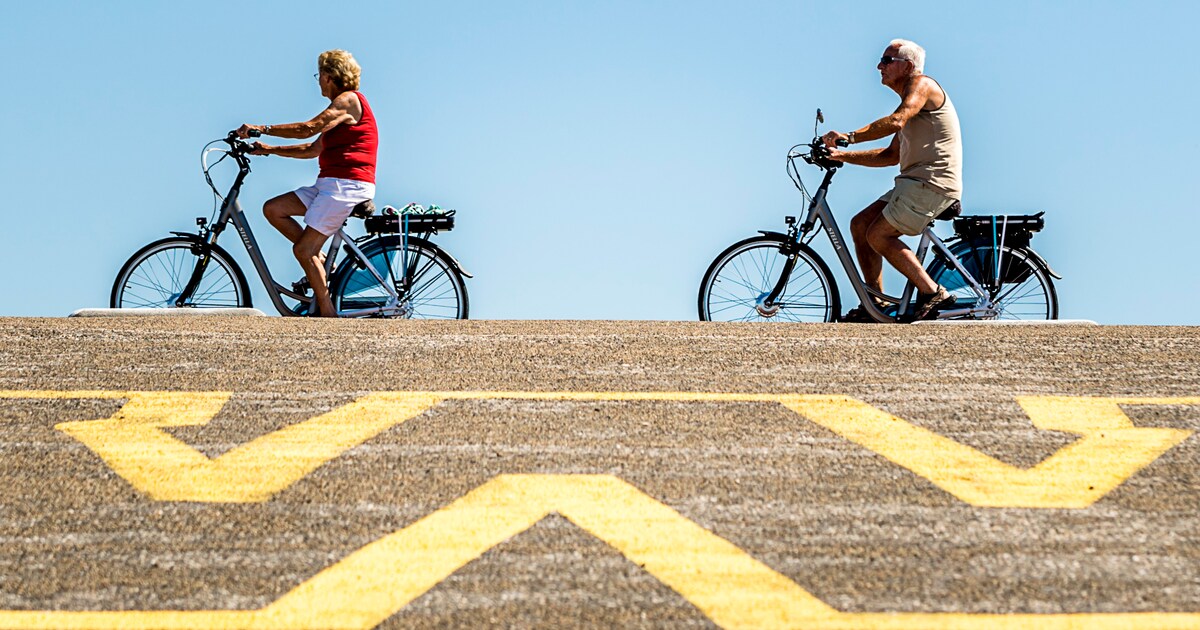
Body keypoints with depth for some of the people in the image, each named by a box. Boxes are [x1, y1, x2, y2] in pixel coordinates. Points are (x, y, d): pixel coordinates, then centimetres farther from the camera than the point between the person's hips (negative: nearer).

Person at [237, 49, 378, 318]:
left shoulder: (348, 100, -9)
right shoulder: (343, 105, 23)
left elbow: (309, 128, -19)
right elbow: (312, 149, 24)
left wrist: (262, 129, -14)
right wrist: (269, 149, 19)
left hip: (346, 185, -10)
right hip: (330, 184, 10)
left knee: (303, 249, -12)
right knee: (273, 209, 5)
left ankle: (327, 311, -7)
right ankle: (319, 260, 4)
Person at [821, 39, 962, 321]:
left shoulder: (921, 84, -7)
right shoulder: (910, 101, 24)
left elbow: (895, 121, -26)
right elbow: (891, 155, 21)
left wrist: (851, 137, -30)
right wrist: (843, 156, 14)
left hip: (933, 182, -10)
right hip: (917, 181, 10)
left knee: (878, 235, -15)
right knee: (860, 225, 5)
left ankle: (932, 292, -12)